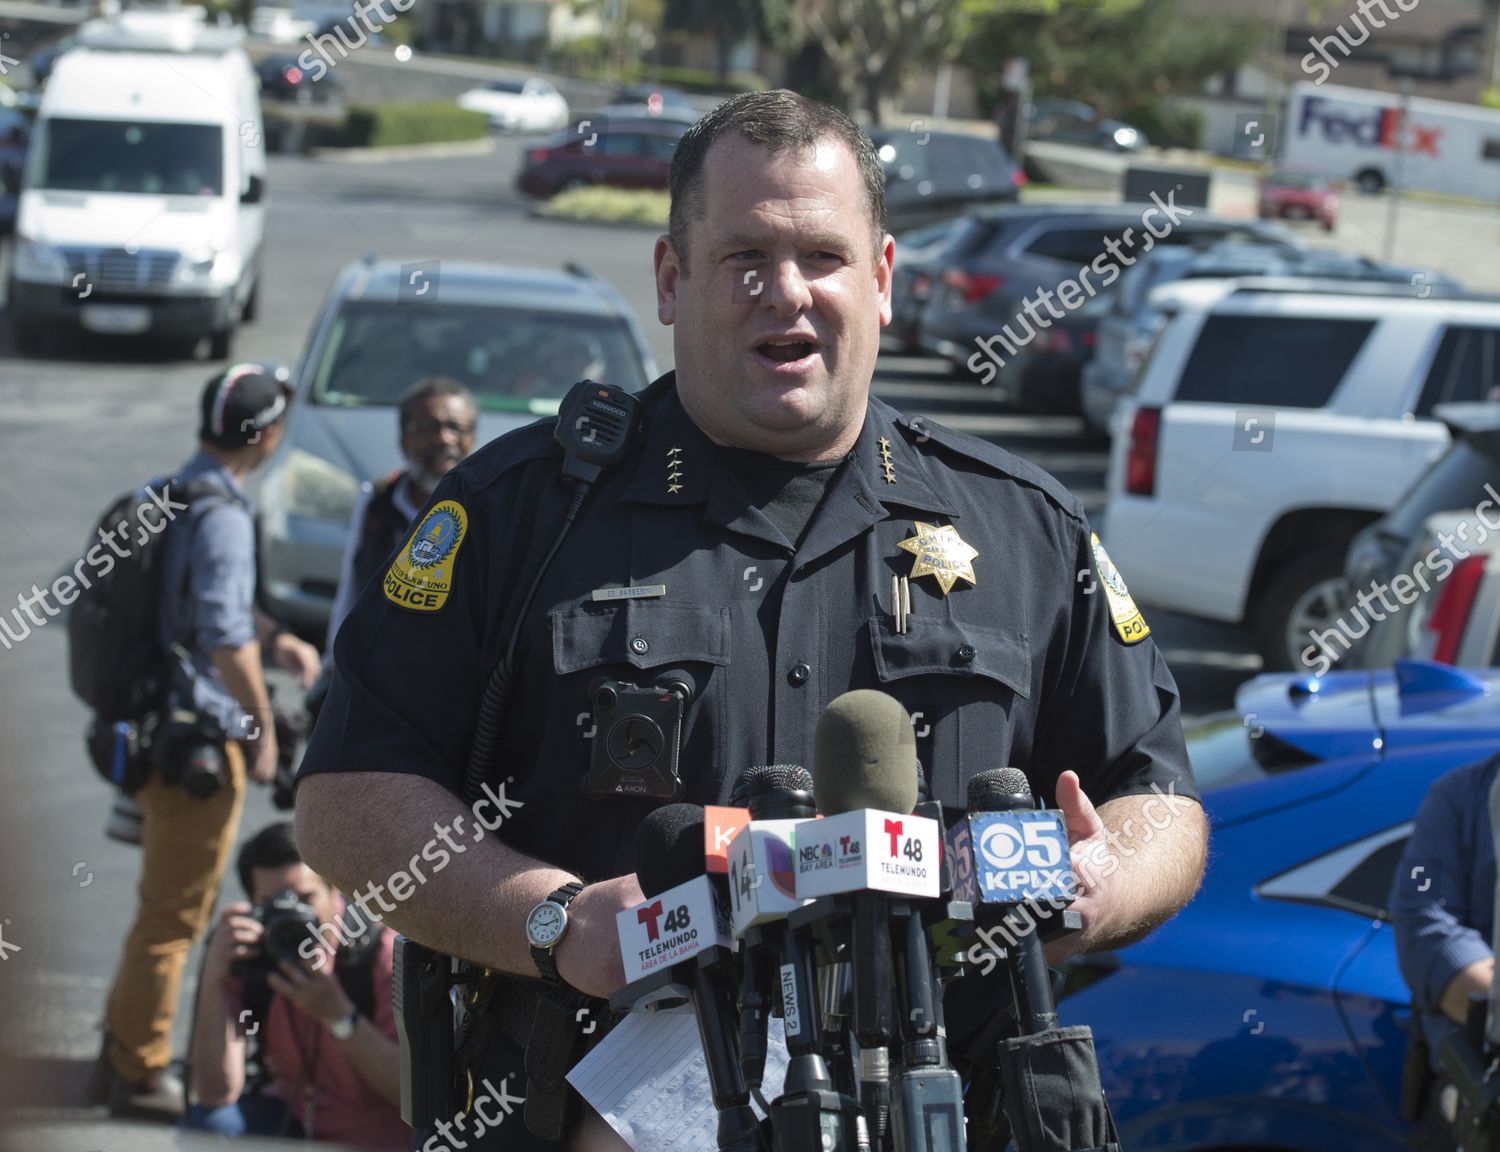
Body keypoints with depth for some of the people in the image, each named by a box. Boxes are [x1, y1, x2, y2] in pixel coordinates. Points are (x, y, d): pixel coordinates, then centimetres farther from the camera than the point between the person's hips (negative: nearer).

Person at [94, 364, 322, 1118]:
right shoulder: (221, 515, -19)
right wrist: (263, 725, -15)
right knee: (175, 911, -1)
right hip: (198, 736, -10)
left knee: (164, 905, 21)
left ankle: (122, 1053, 30)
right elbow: (225, 638, -24)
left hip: (153, 727, 10)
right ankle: (140, 1075, 6)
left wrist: (276, 640, 17)